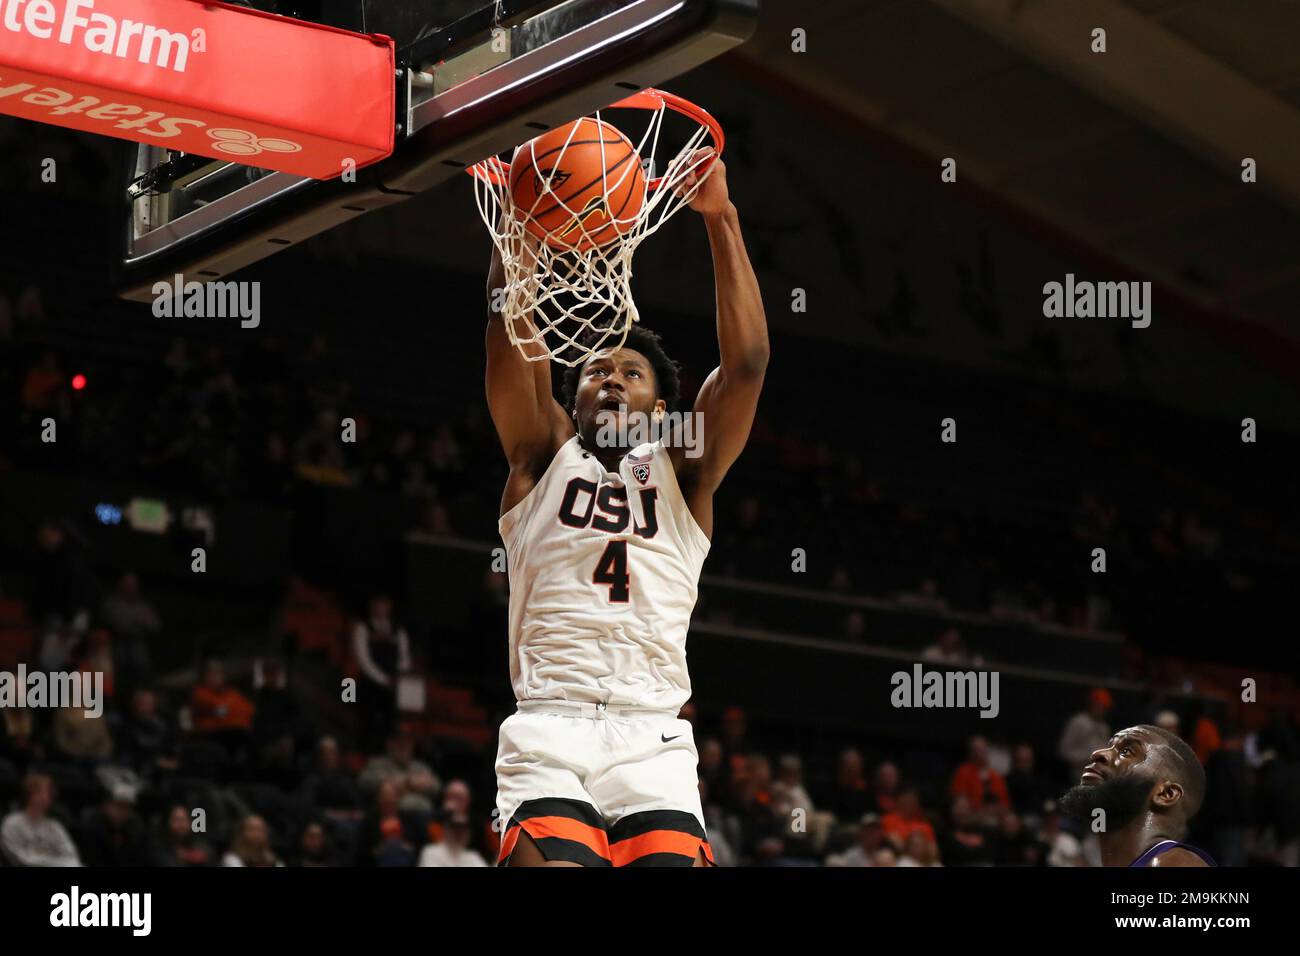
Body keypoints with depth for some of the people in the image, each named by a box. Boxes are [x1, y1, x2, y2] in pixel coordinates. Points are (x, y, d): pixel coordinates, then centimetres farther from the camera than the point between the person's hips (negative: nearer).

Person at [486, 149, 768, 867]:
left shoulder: (681, 476, 18)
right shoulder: (544, 457, 18)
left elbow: (746, 362, 6)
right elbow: (511, 328, 6)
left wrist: (721, 218, 1)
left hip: (654, 741, 1)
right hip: (548, 732, -1)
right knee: (552, 862, -24)